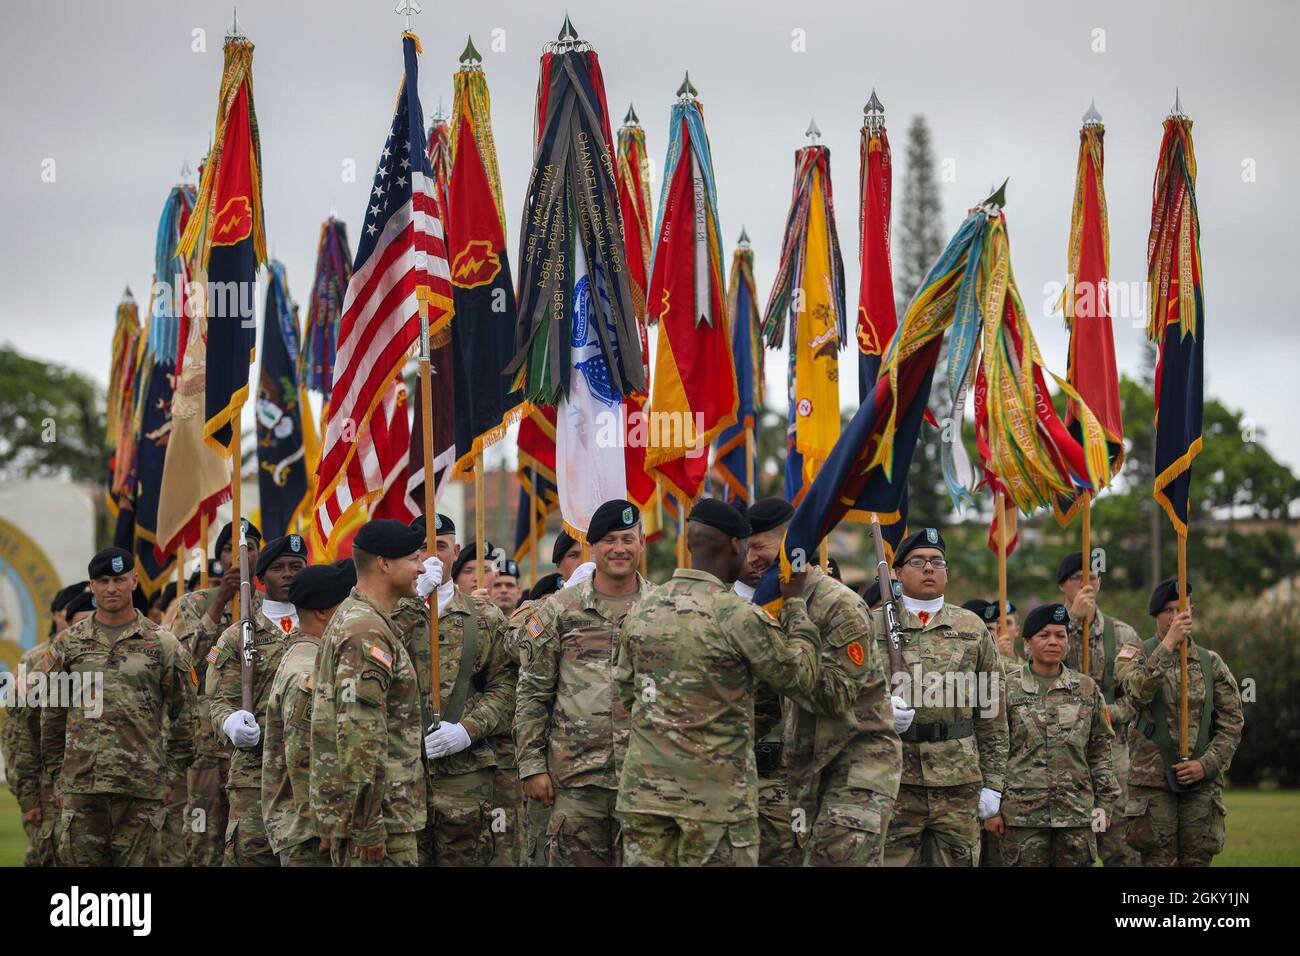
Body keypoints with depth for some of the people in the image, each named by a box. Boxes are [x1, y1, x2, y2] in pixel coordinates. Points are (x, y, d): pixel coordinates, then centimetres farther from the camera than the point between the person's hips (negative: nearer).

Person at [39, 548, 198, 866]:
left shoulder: (163, 645, 5)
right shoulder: (68, 644, 9)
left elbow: (185, 717, 7)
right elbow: (52, 717, 13)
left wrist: (170, 776, 3)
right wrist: (57, 777, 9)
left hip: (141, 791, -1)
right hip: (79, 788, 1)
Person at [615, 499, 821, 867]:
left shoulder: (641, 611, 6)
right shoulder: (738, 616, -12)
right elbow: (800, 677, 0)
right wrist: (795, 603, 9)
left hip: (643, 786, 5)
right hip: (716, 794, -5)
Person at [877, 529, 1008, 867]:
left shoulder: (973, 629, 11)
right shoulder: (874, 627, 6)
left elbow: (992, 714, 11)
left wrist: (992, 782, 6)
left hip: (959, 784, 2)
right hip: (893, 781, -2)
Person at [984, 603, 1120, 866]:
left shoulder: (1087, 689, 10)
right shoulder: (1007, 689, 2)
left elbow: (1100, 751, 14)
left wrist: (1106, 802, 8)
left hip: (1077, 813, 2)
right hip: (1022, 812, -2)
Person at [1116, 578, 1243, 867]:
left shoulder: (1211, 663, 10)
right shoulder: (1136, 655, 2)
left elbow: (1232, 723, 6)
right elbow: (1138, 691, -21)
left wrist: (1206, 764, -8)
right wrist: (1169, 644, -26)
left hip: (1202, 782, 3)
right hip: (1152, 782, -3)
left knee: (1197, 860, 4)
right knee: (1158, 861, -2)